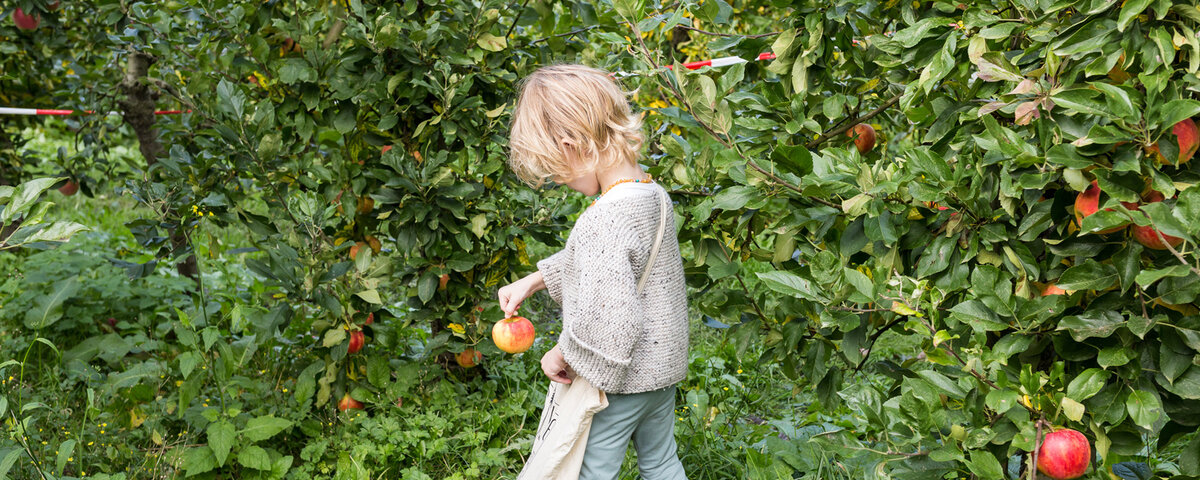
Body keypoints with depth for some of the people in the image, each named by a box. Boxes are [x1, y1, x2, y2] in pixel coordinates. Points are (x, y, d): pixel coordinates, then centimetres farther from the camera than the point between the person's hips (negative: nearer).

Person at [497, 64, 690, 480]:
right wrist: (531, 282, 15)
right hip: (665, 367, 9)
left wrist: (561, 354, -19)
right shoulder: (654, 195, -1)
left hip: (620, 381, -9)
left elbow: (609, 319, -36)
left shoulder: (603, 223, -31)